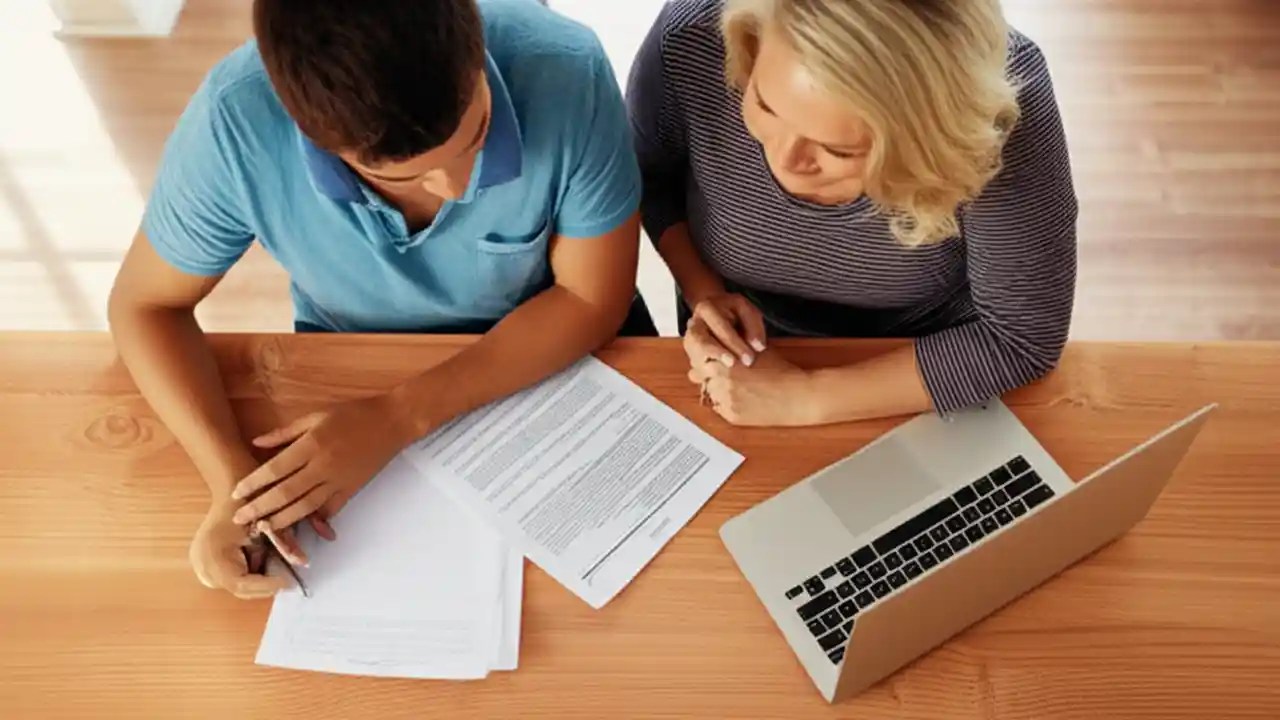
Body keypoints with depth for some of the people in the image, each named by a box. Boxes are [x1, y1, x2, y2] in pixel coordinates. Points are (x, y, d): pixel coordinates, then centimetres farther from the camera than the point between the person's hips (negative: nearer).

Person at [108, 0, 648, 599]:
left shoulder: (565, 74, -33)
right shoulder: (236, 124, -31)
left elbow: (592, 297, -22)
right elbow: (147, 304, -14)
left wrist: (400, 417, -30)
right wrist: (232, 478, -30)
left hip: (557, 340, 0)